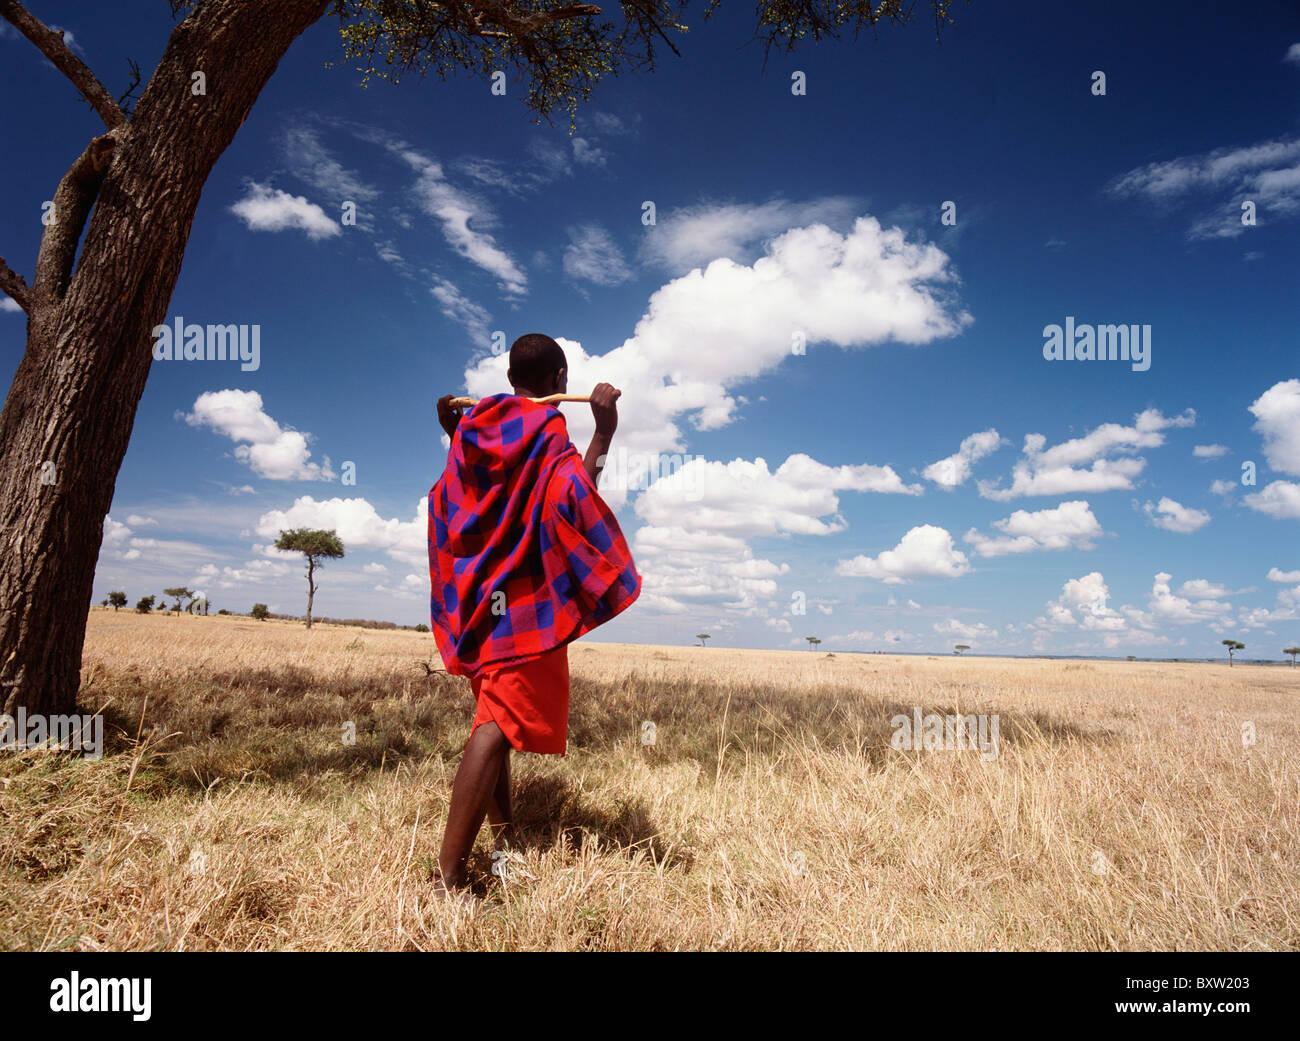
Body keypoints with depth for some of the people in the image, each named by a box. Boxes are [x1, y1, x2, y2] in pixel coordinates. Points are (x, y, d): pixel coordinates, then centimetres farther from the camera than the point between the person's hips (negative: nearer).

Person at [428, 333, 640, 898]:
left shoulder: (473, 429, 12)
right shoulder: (549, 433, -7)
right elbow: (574, 499, -20)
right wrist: (605, 432, -18)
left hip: (474, 596, 8)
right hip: (526, 600, -8)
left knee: (496, 719, 18)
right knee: (497, 726, -14)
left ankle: (504, 841, 30)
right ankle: (448, 879, -20)